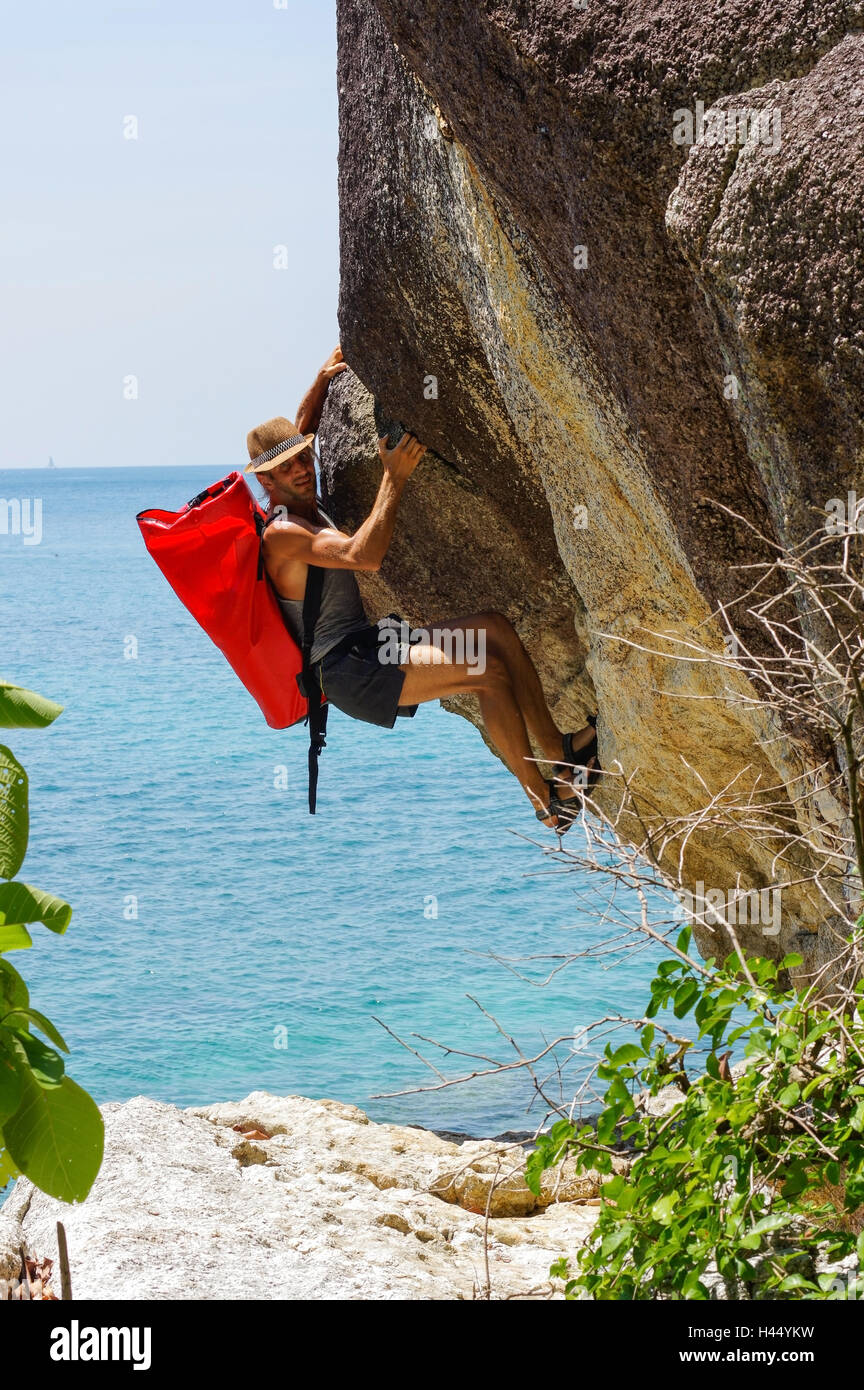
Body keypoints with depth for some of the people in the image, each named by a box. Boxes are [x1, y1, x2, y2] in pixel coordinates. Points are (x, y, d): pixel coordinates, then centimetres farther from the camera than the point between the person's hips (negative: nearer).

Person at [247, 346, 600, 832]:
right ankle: (548, 804, -16)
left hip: (369, 645, 11)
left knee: (496, 628, -1)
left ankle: (562, 754, -2)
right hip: (347, 673, -11)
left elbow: (300, 433, 36)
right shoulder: (281, 533, -15)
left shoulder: (306, 507, 15)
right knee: (488, 670, -22)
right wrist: (394, 479, -27)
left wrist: (322, 382, 29)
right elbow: (365, 556, -29)